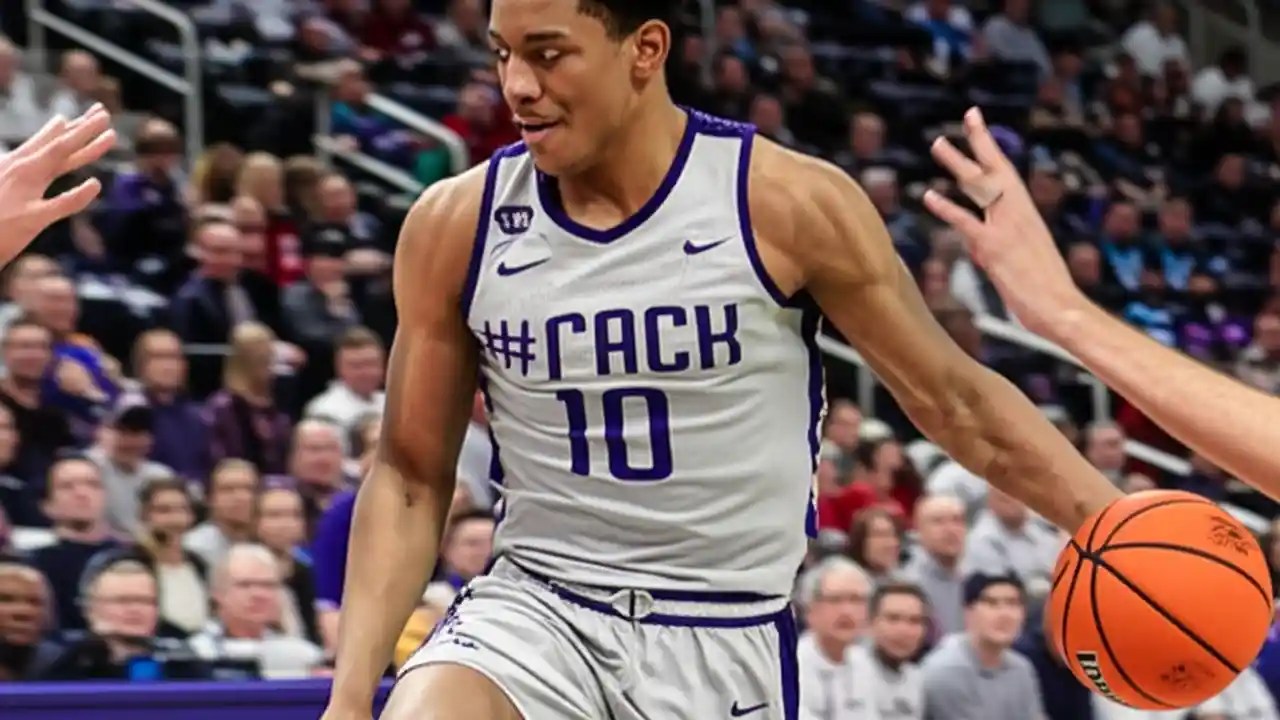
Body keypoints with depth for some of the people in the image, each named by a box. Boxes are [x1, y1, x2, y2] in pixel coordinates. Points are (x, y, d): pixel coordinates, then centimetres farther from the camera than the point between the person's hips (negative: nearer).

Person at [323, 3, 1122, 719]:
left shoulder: (789, 207, -10)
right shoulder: (455, 226, -4)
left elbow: (953, 398, -1)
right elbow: (410, 477, 4)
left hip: (725, 642, -1)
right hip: (536, 605, 1)